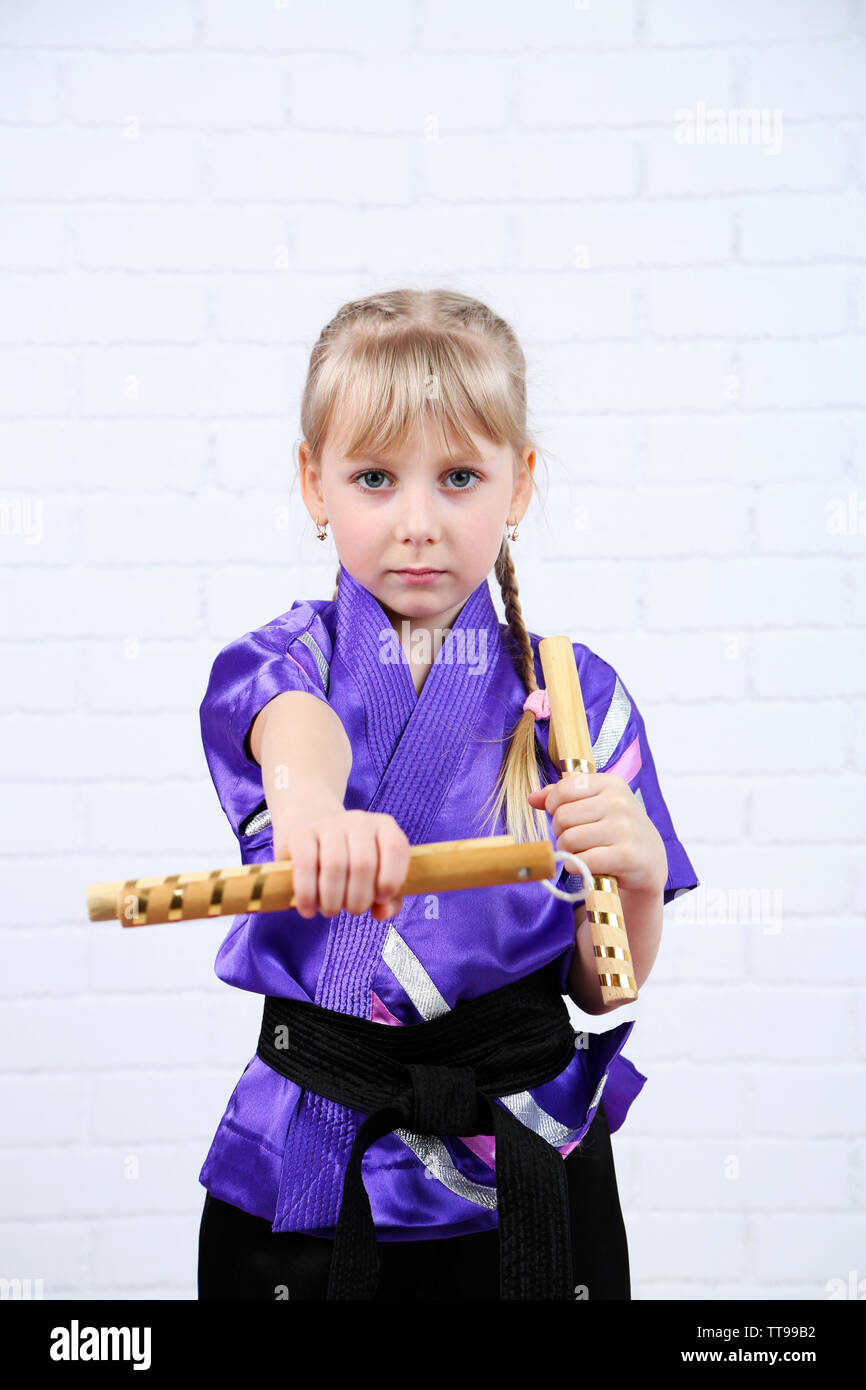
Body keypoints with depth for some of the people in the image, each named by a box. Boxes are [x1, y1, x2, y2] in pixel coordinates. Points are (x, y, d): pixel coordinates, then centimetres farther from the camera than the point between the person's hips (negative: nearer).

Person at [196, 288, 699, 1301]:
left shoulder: (574, 695, -3)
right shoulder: (288, 656, -1)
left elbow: (601, 988, -2)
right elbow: (293, 726, -28)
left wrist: (637, 876, -24)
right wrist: (311, 807, -51)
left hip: (522, 1162, 0)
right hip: (309, 1168, 0)